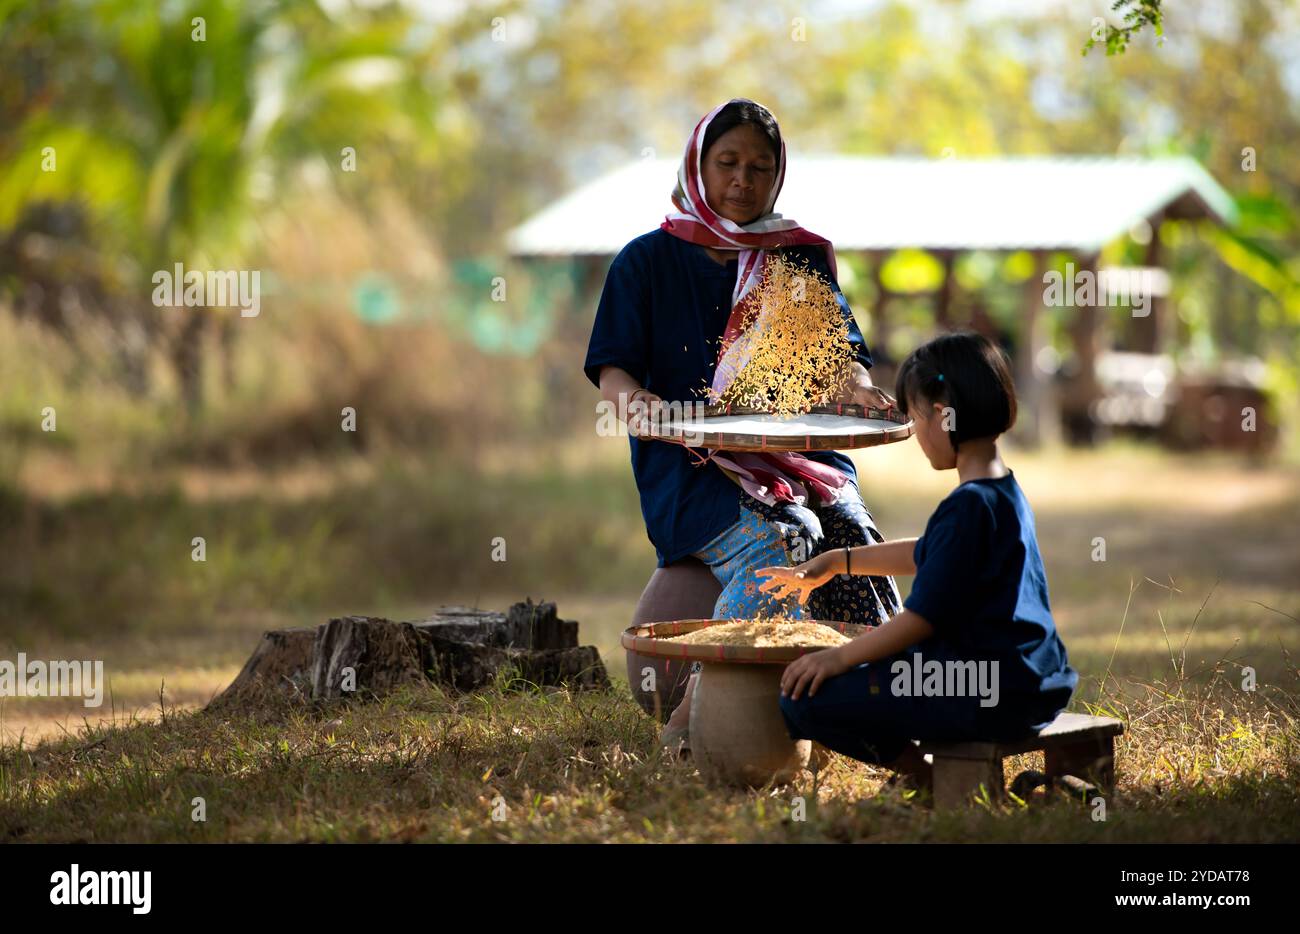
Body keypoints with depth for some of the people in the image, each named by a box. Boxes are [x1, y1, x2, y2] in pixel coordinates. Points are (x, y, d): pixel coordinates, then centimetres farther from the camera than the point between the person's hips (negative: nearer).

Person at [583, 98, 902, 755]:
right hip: (690, 465, -3)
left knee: (851, 530, -29)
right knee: (780, 537, -33)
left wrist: (855, 389, -19)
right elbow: (611, 375, 1)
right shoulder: (648, 261, 8)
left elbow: (841, 353, 6)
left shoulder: (802, 257, 16)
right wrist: (635, 400, -24)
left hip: (795, 452, 3)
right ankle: (690, 717, -25)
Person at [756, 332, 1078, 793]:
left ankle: (923, 776, -3)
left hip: (986, 696, -11)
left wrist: (839, 657, -9)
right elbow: (924, 555, 28)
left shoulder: (967, 507, -19)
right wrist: (837, 561, 31)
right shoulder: (1006, 492, 12)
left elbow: (924, 617, -19)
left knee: (804, 696, -11)